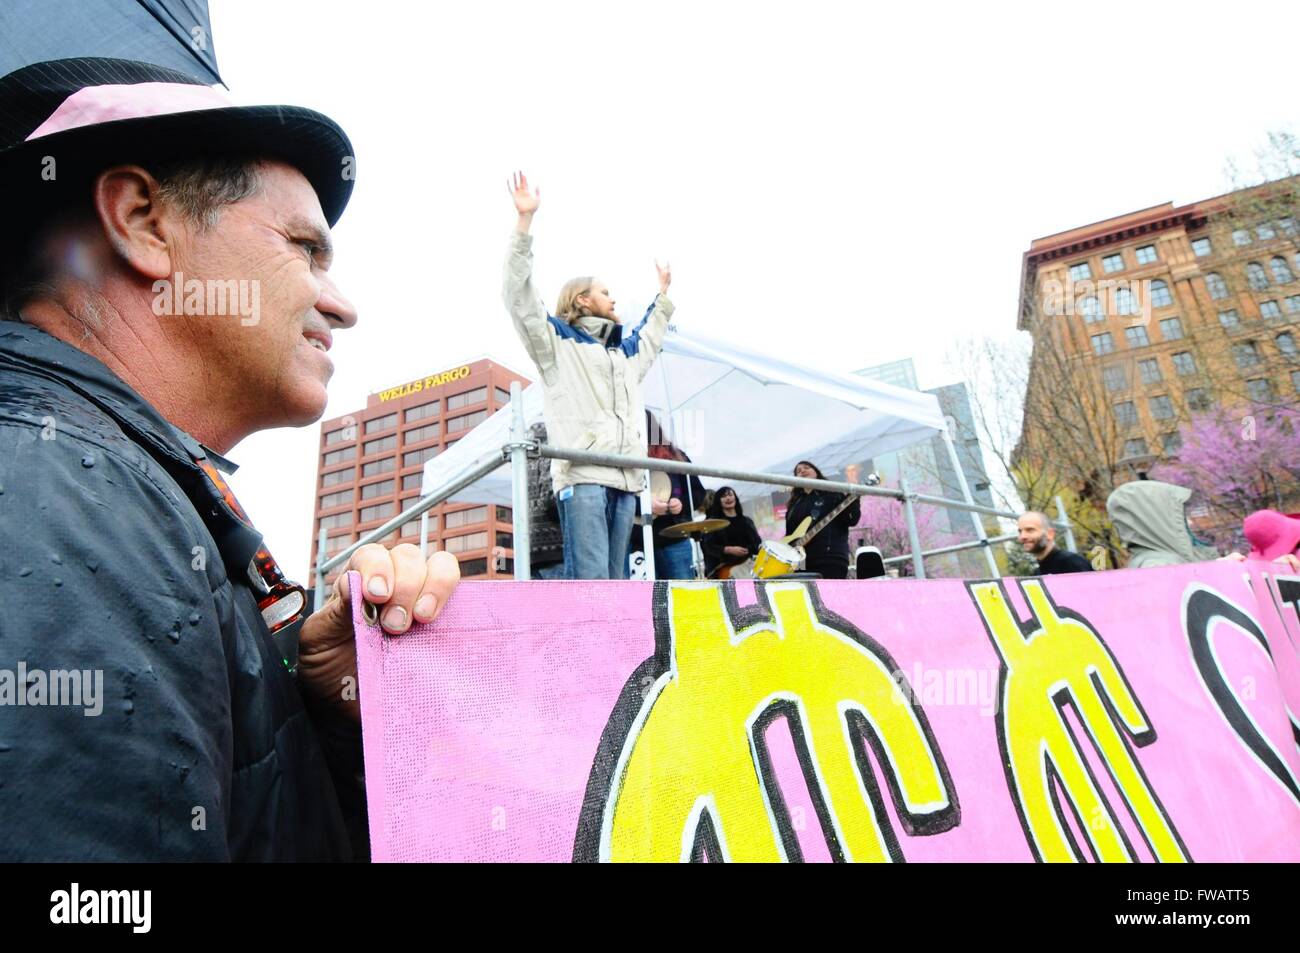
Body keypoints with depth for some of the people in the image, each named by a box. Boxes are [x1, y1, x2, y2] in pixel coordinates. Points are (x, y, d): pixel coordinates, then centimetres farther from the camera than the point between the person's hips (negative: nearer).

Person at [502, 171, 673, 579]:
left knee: (615, 580, 3)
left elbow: (651, 335, 52)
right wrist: (525, 221, -3)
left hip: (625, 480, 7)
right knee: (590, 580, -17)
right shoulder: (557, 341, 11)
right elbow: (520, 296, 0)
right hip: (582, 475, -7)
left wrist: (663, 294, 60)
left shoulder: (625, 352, 31)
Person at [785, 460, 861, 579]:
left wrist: (854, 499, -21)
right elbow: (789, 533, 20)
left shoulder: (832, 493, 7)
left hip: (831, 560, -5)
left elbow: (851, 520, -5)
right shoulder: (795, 503, 21)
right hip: (801, 563, 5)